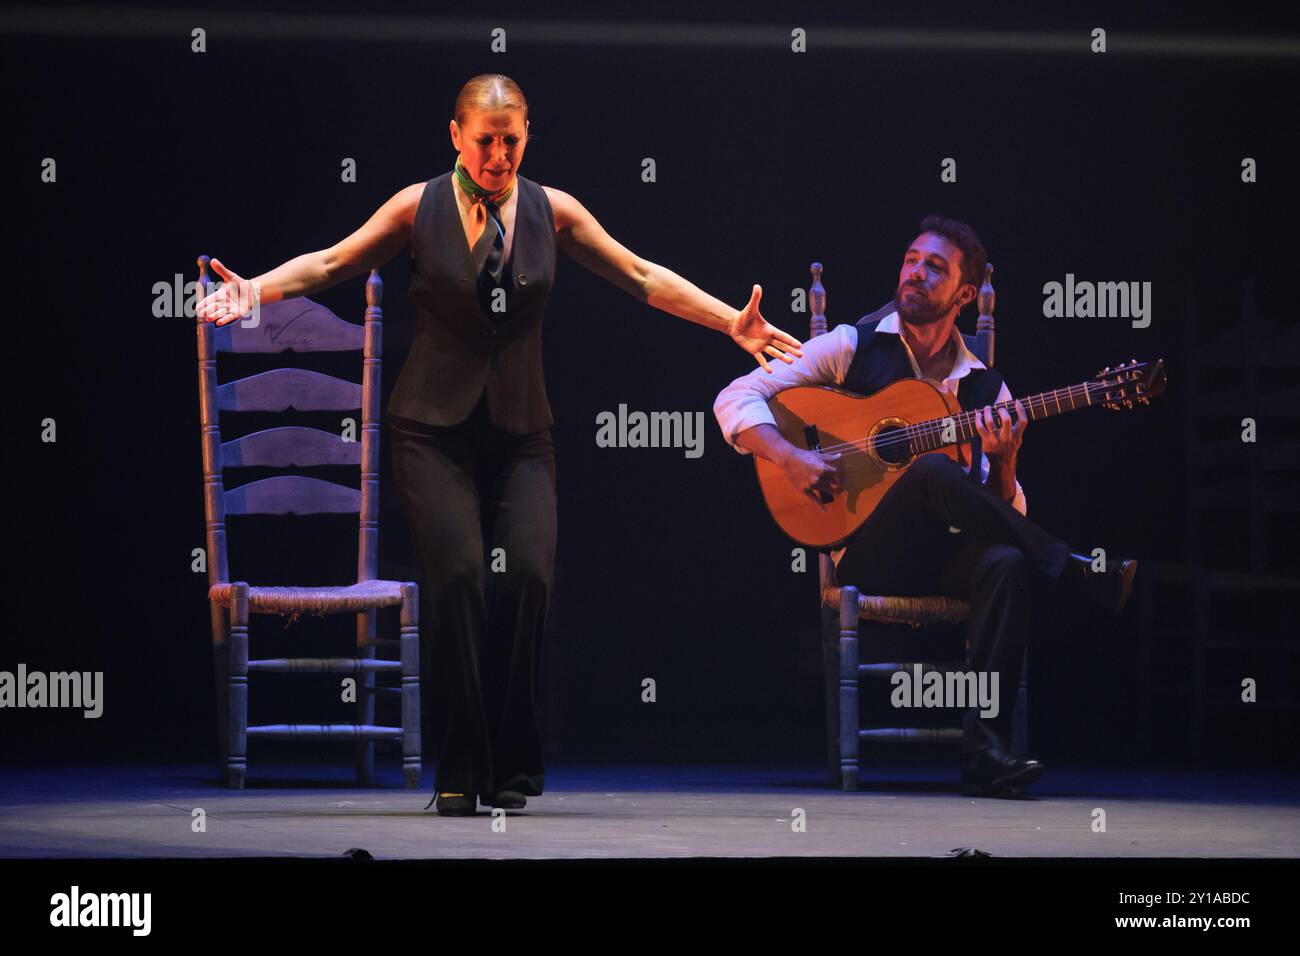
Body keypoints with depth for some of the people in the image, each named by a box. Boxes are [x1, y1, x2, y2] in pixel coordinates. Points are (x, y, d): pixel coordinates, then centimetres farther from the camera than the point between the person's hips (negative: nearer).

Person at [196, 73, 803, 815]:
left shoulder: (552, 211, 6)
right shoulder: (420, 207, 1)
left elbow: (642, 278, 10)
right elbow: (333, 263, 3)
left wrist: (734, 322, 3)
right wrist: (257, 289, -13)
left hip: (521, 433, 1)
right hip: (435, 428, -1)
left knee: (528, 573, -19)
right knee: (458, 573, -20)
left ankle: (512, 771, -6)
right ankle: (461, 772, -12)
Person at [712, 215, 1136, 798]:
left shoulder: (985, 391, 12)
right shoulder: (854, 347, 6)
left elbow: (1004, 513, 8)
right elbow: (737, 399, 0)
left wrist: (1003, 464, -14)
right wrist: (790, 458, -17)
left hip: (944, 554, 2)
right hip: (866, 551, -2)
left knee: (1009, 564, -34)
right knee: (934, 471, -34)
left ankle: (984, 750, -38)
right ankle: (1082, 581, -21)